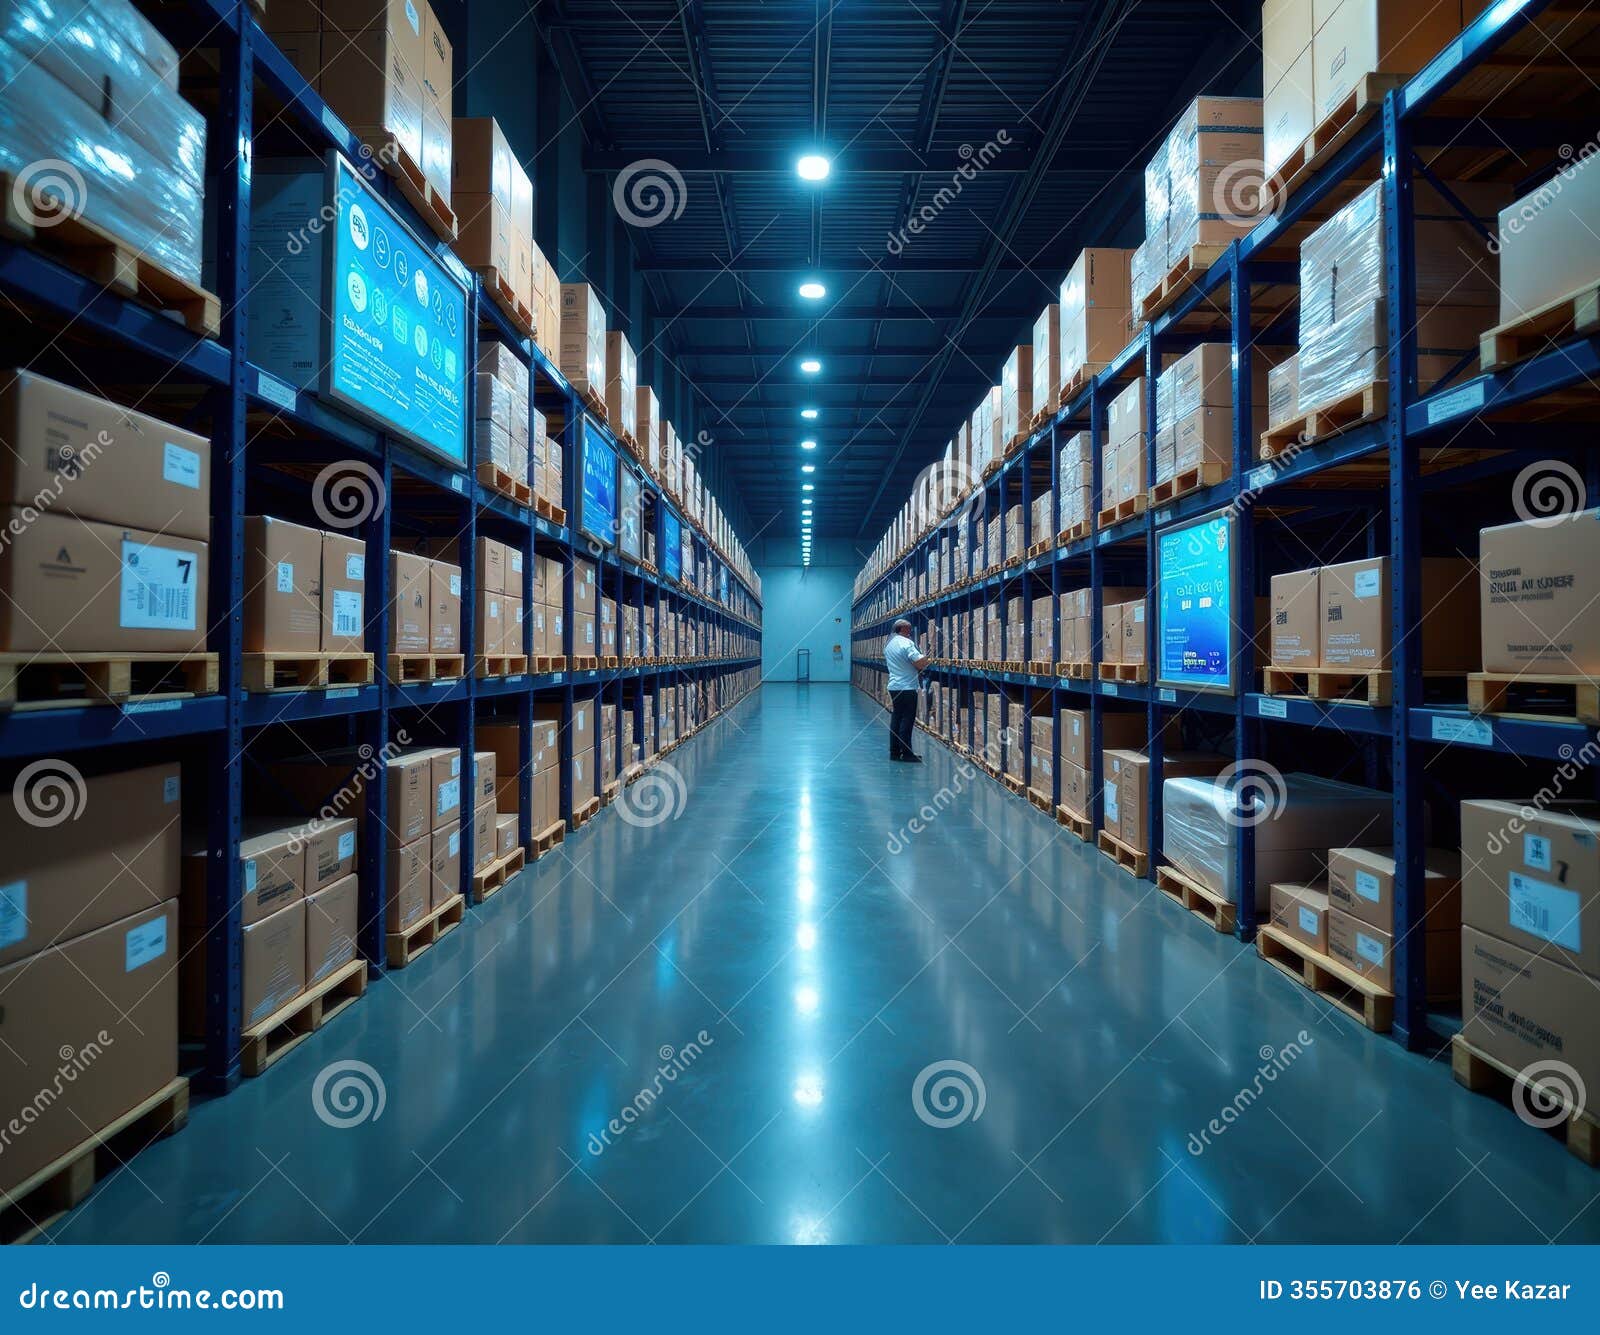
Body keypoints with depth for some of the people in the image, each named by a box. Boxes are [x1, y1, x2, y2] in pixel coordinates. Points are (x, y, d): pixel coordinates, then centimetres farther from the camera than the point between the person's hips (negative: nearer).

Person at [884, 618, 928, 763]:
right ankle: (907, 753, -1)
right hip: (907, 687, -8)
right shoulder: (907, 643, -14)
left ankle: (894, 751, 14)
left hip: (893, 687, 8)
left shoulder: (888, 645, 13)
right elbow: (919, 663, -21)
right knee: (907, 720, -4)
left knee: (896, 718, 12)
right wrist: (925, 657, 0)